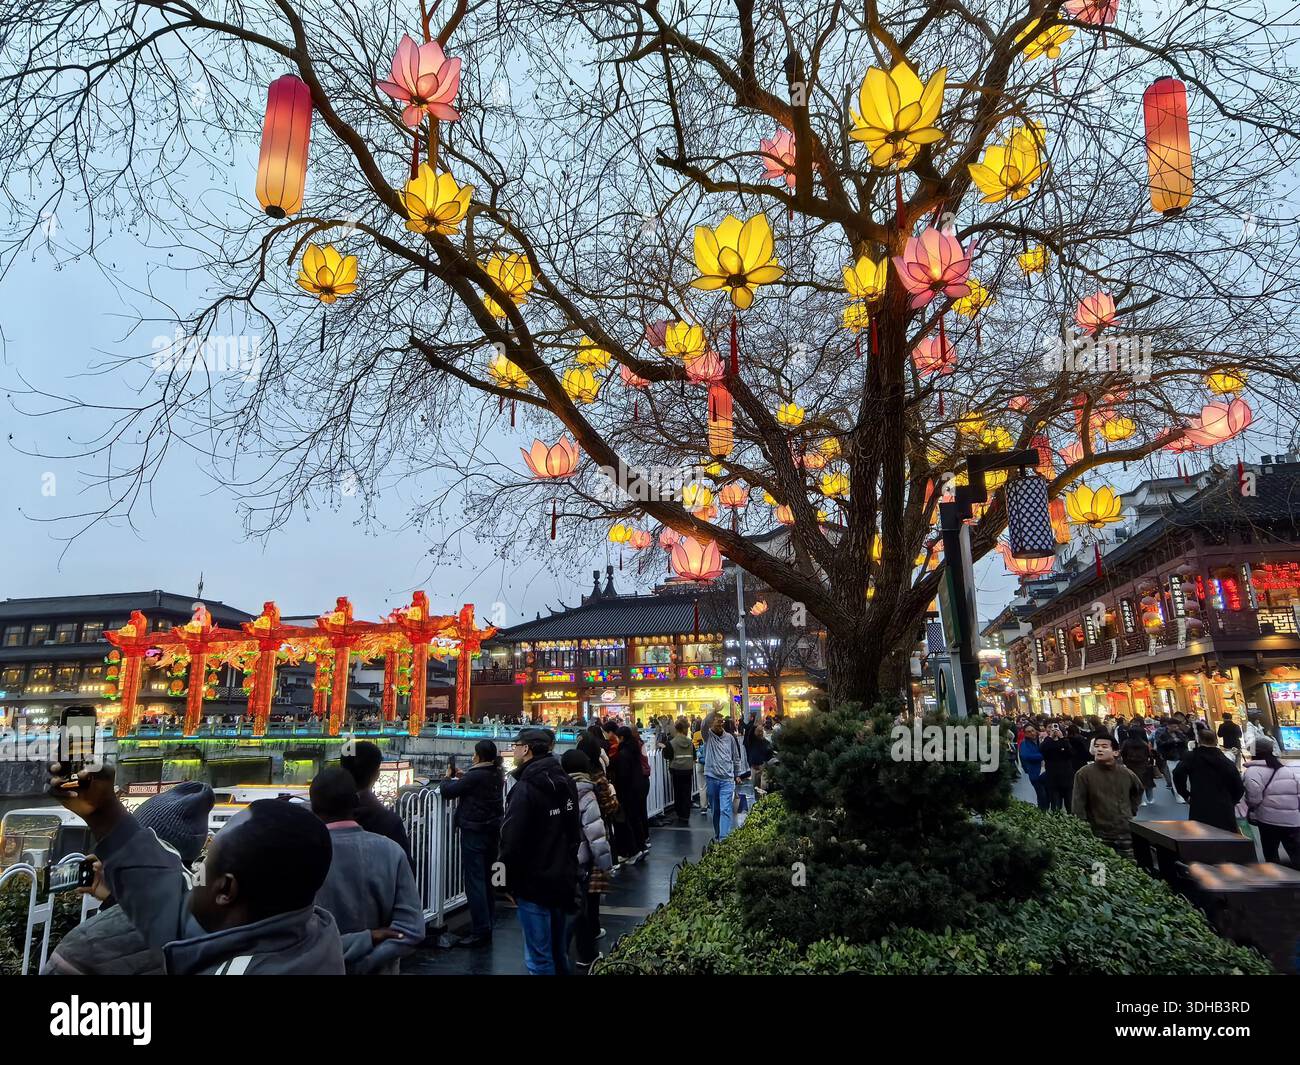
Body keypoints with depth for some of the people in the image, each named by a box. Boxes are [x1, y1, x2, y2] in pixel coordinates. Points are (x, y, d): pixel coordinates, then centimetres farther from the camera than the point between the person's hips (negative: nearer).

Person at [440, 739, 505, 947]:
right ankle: (487, 929, 24)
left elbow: (447, 791, -12)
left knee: (474, 881, -2)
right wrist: (463, 777, 13)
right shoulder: (497, 776, 6)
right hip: (492, 831, 8)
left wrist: (449, 777, 7)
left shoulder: (475, 776, -19)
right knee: (486, 880, 16)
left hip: (474, 832, -8)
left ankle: (479, 932, 0)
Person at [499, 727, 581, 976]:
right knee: (559, 953, 19)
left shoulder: (525, 788, -18)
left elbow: (512, 841, -19)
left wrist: (509, 881, -6)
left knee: (539, 959, 2)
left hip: (534, 883, -8)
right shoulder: (565, 782, 6)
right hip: (563, 879, 8)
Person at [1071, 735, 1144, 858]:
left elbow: (1138, 790, 27)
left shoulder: (1126, 773, 3)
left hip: (1126, 833, 4)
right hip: (1099, 835, -4)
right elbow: (1077, 806, -10)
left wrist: (1132, 811, 18)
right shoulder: (1084, 774, -10)